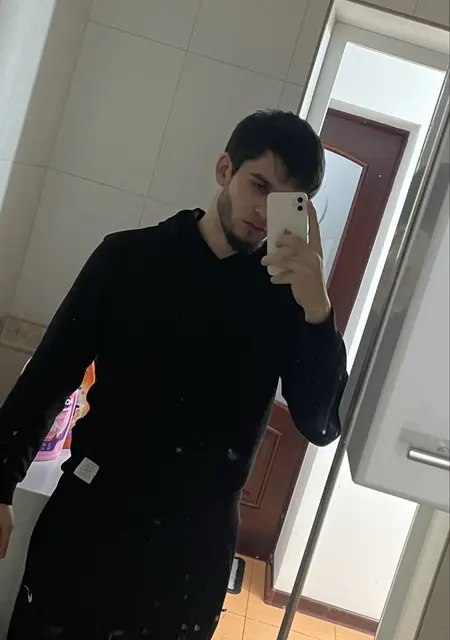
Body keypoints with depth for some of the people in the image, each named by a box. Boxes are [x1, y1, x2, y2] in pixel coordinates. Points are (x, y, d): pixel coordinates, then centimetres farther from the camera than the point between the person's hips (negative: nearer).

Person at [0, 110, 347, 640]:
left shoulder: (287, 296, -2)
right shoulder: (130, 255, -4)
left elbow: (321, 426, -8)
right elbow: (50, 373, 0)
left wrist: (317, 311, -21)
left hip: (196, 545, 1)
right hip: (88, 518, 0)